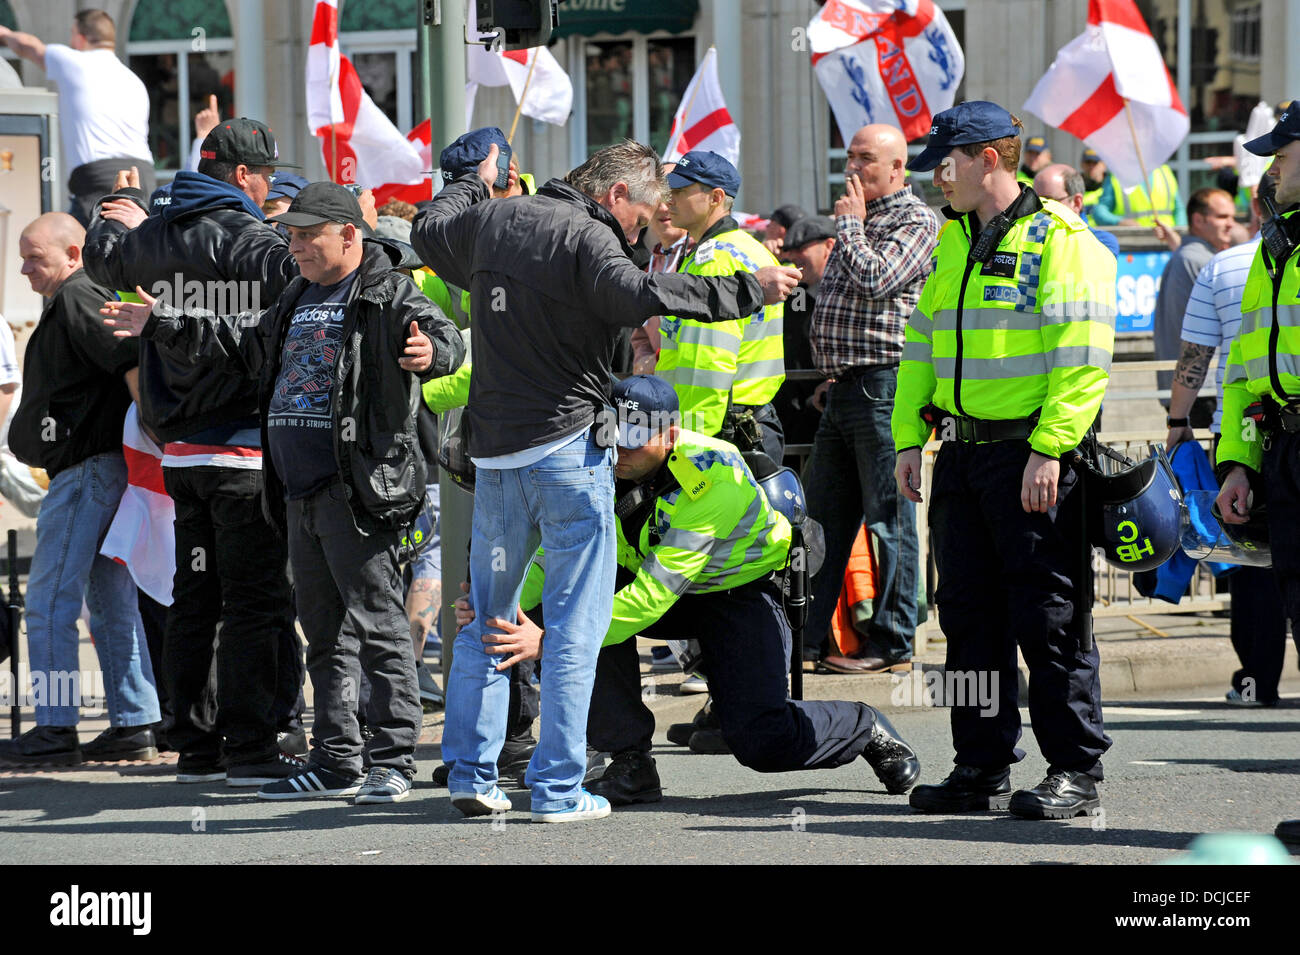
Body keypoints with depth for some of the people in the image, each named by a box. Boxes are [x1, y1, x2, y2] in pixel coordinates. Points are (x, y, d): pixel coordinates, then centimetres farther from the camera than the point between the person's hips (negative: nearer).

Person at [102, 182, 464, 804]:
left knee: (376, 625, -9)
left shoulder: (389, 297, -8)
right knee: (325, 633, 13)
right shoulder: (295, 303, 19)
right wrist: (158, 325, 27)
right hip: (301, 492, 9)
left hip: (360, 490, -9)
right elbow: (234, 340, 31)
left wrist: (431, 351, -48)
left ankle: (392, 759, -7)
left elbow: (439, 335, -25)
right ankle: (337, 759, 18)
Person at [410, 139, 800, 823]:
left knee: (486, 618, 16)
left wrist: (475, 182, 49)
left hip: (495, 451, 7)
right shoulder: (586, 236, -12)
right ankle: (558, 788, -4)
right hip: (566, 448, -7)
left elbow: (428, 233, 31)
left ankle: (470, 773, 15)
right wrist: (748, 291, -27)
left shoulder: (493, 217, 11)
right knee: (575, 624, -2)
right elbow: (634, 294, -31)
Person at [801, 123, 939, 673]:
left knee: (888, 519, -5)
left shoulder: (917, 222, -6)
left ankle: (892, 645, -1)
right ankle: (807, 634, 15)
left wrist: (850, 223, -6)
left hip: (884, 386, -9)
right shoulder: (859, 222, 21)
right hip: (843, 390, 9)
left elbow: (874, 279, -21)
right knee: (822, 518, 10)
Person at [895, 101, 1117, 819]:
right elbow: (920, 347, 22)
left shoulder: (1062, 242, -10)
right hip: (963, 456, 8)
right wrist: (908, 438, 12)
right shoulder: (952, 245, 16)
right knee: (969, 616, 9)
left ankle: (1075, 771, 2)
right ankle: (981, 768, 16)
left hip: (1034, 459, -8)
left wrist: (1048, 450, -21)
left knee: (1048, 618, -5)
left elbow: (1082, 362, -15)